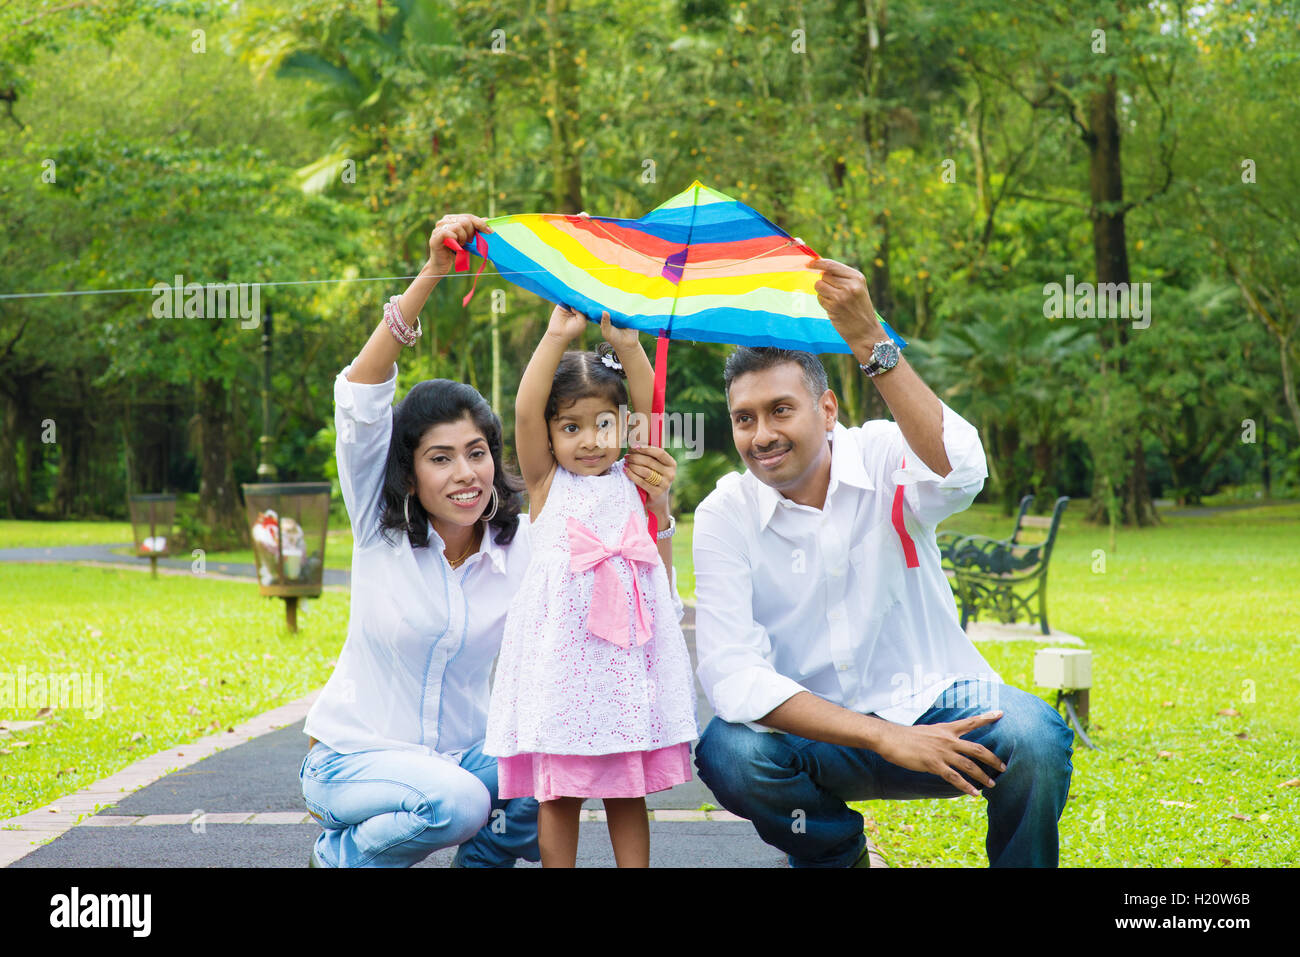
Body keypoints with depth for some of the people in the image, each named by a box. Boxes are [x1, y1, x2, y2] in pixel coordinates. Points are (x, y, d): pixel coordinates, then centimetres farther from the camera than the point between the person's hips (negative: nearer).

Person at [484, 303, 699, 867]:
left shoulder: (633, 479, 11)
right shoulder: (546, 481, 5)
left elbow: (652, 411, 0)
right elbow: (525, 411, -8)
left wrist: (628, 345, -9)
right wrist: (557, 337, -13)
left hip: (628, 647, 2)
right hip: (561, 647, -2)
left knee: (626, 789, 8)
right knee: (557, 792, 1)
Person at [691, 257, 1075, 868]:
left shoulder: (882, 456, -7)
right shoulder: (724, 516, -7)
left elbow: (960, 473, -33)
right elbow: (732, 675, -18)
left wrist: (870, 341, -41)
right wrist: (885, 739, -28)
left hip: (933, 704, -1)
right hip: (815, 732, 1)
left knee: (1035, 740, -31)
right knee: (727, 754, -30)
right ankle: (839, 854, 2)